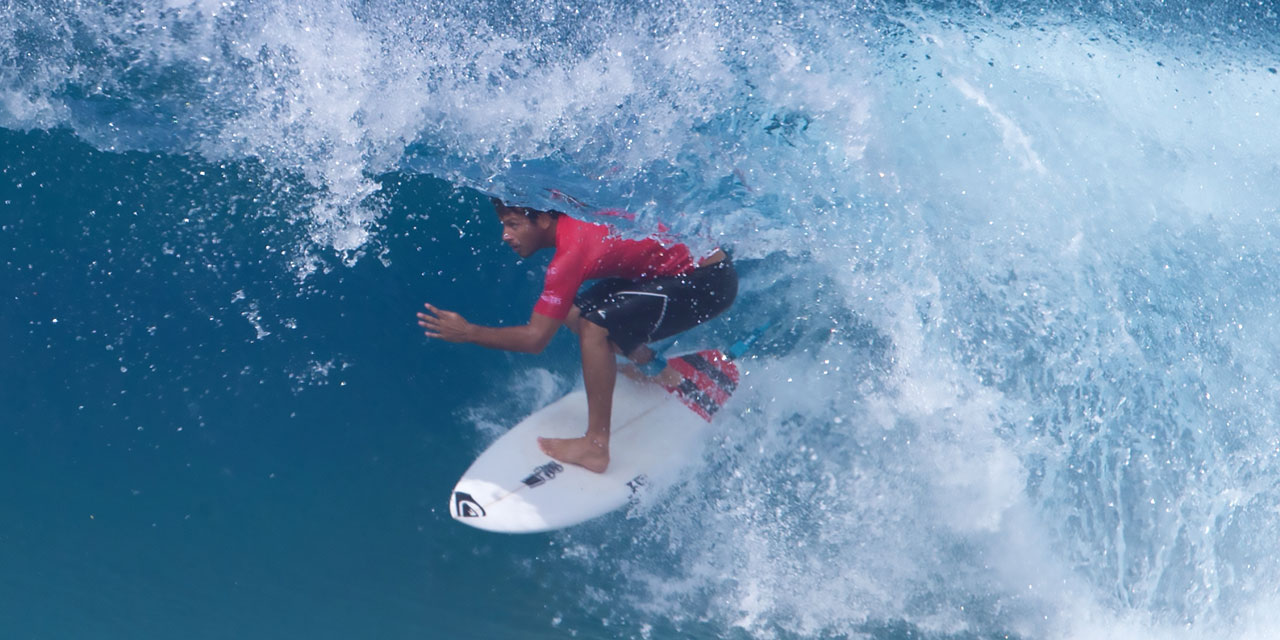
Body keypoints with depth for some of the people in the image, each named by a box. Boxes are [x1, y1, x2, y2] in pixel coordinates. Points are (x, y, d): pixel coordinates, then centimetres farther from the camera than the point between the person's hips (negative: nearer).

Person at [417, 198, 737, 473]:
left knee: (594, 326, -23)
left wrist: (467, 332, -18)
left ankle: (596, 447, -18)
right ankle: (657, 371, 30)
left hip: (710, 279, -10)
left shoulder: (572, 252, -24)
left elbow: (535, 339, -25)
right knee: (574, 312, 9)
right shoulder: (575, 215, -1)